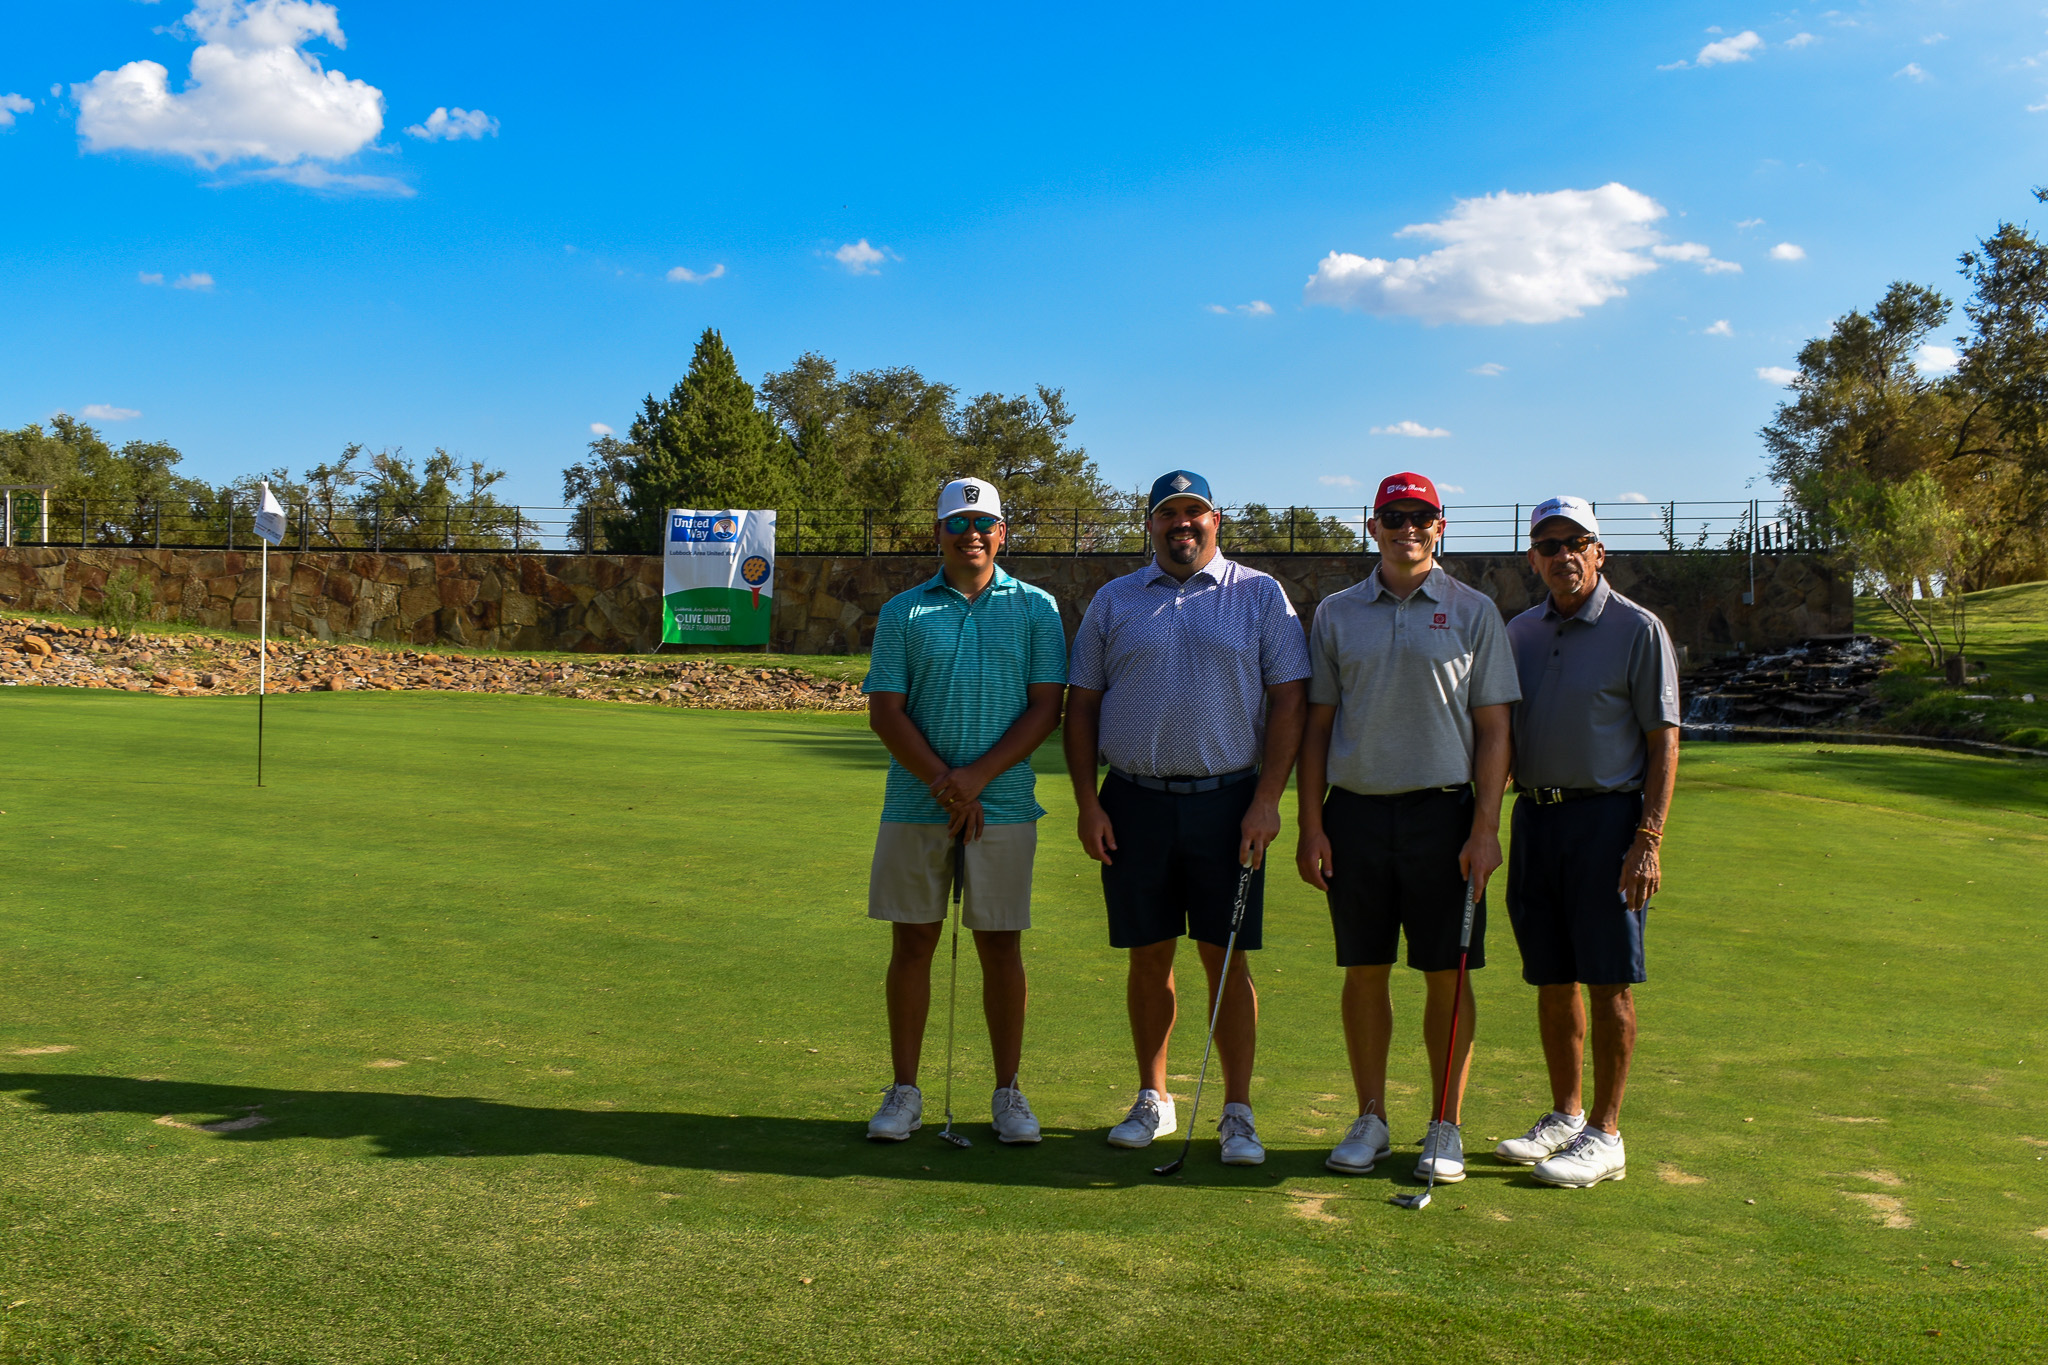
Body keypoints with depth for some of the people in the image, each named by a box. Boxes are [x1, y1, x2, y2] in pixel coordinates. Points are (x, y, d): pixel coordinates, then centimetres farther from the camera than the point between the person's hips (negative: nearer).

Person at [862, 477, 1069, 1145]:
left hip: (1004, 805, -1)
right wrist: (943, 785, -12)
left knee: (1001, 945, 4)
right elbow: (885, 711, 0)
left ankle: (1008, 1091, 16)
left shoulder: (1036, 608, 5)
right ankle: (904, 1091, 16)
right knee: (912, 942, 5)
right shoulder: (902, 612, 6)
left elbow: (1047, 707, -2)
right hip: (914, 805, 1)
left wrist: (975, 777, -11)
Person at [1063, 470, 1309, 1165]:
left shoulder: (1260, 595, 5)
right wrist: (1087, 802, 0)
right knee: (1149, 957, 8)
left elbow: (1287, 702, 1)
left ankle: (1238, 1113, 10)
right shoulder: (1113, 601, 10)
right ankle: (1152, 1100, 21)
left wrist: (1266, 800, -8)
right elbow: (1081, 707, 10)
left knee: (1226, 958, 0)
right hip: (1133, 802, 2)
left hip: (1228, 801, -2)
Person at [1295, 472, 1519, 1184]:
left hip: (1443, 811, -1)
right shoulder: (1337, 613, 9)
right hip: (1356, 811, 2)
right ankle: (1370, 1120, 19)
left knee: (1446, 976, 2)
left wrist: (1486, 829, -7)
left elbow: (1493, 729, 2)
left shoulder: (1473, 611, 4)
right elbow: (1317, 724, 9)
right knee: (1364, 972, 7)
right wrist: (1310, 824, 1)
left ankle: (1445, 1129, 15)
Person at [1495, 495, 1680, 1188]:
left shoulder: (1638, 630, -4)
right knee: (1551, 979, 11)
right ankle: (1565, 1117, 23)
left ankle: (1605, 1135, 8)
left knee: (1609, 983, -1)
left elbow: (1663, 741, -7)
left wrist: (1648, 841, -15)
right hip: (1533, 816, 5)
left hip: (1607, 818, -5)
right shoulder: (1519, 632, 12)